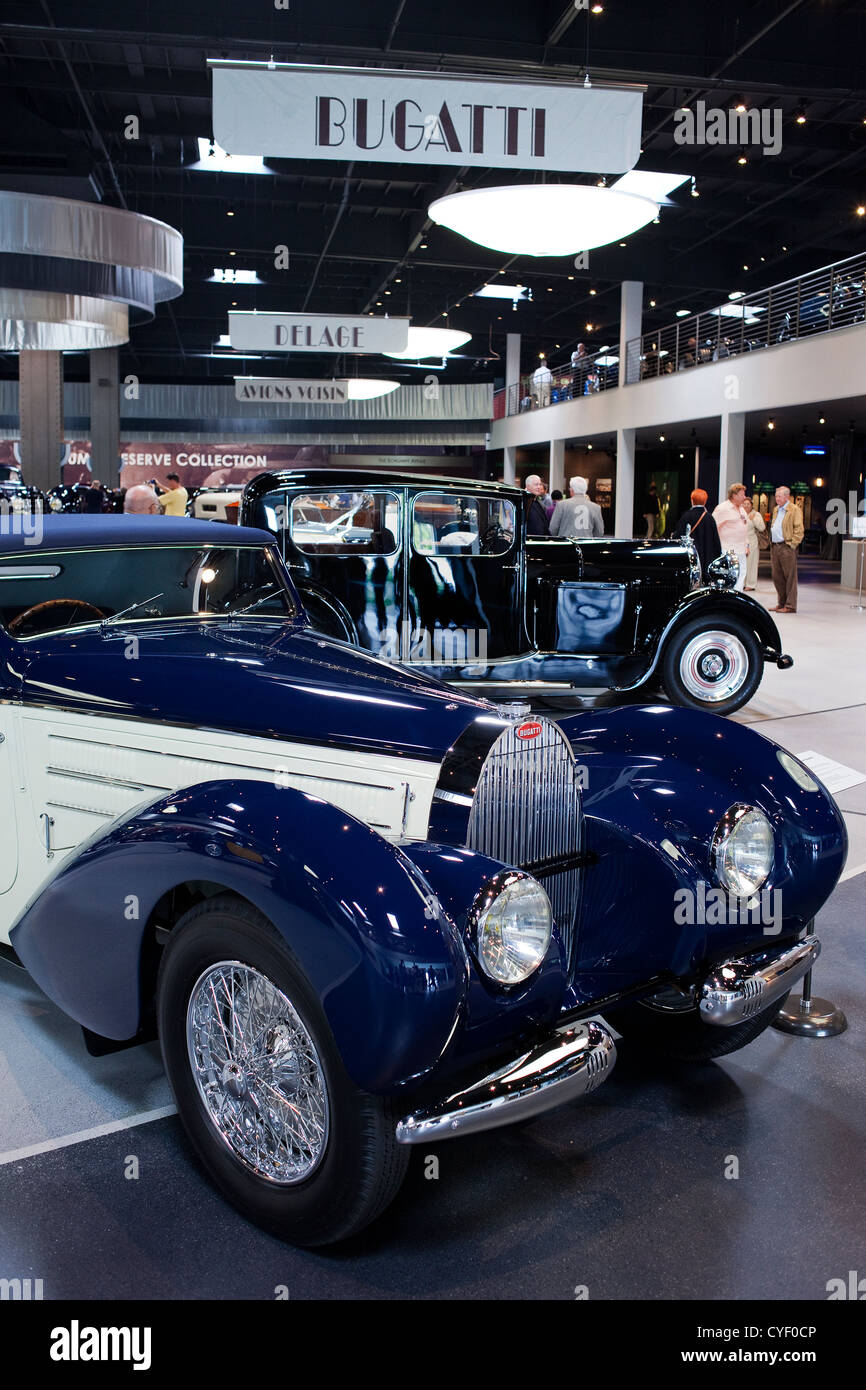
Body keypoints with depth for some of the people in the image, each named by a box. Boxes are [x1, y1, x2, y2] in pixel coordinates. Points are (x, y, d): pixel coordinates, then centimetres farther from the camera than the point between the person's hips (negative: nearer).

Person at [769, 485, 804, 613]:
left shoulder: (794, 510, -5)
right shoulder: (776, 509, 19)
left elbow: (799, 529, -10)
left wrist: (792, 545, -15)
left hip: (787, 547, -8)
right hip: (774, 547, 8)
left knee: (790, 577, -5)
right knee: (777, 577, 10)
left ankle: (790, 606, -3)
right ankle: (781, 603, 19)